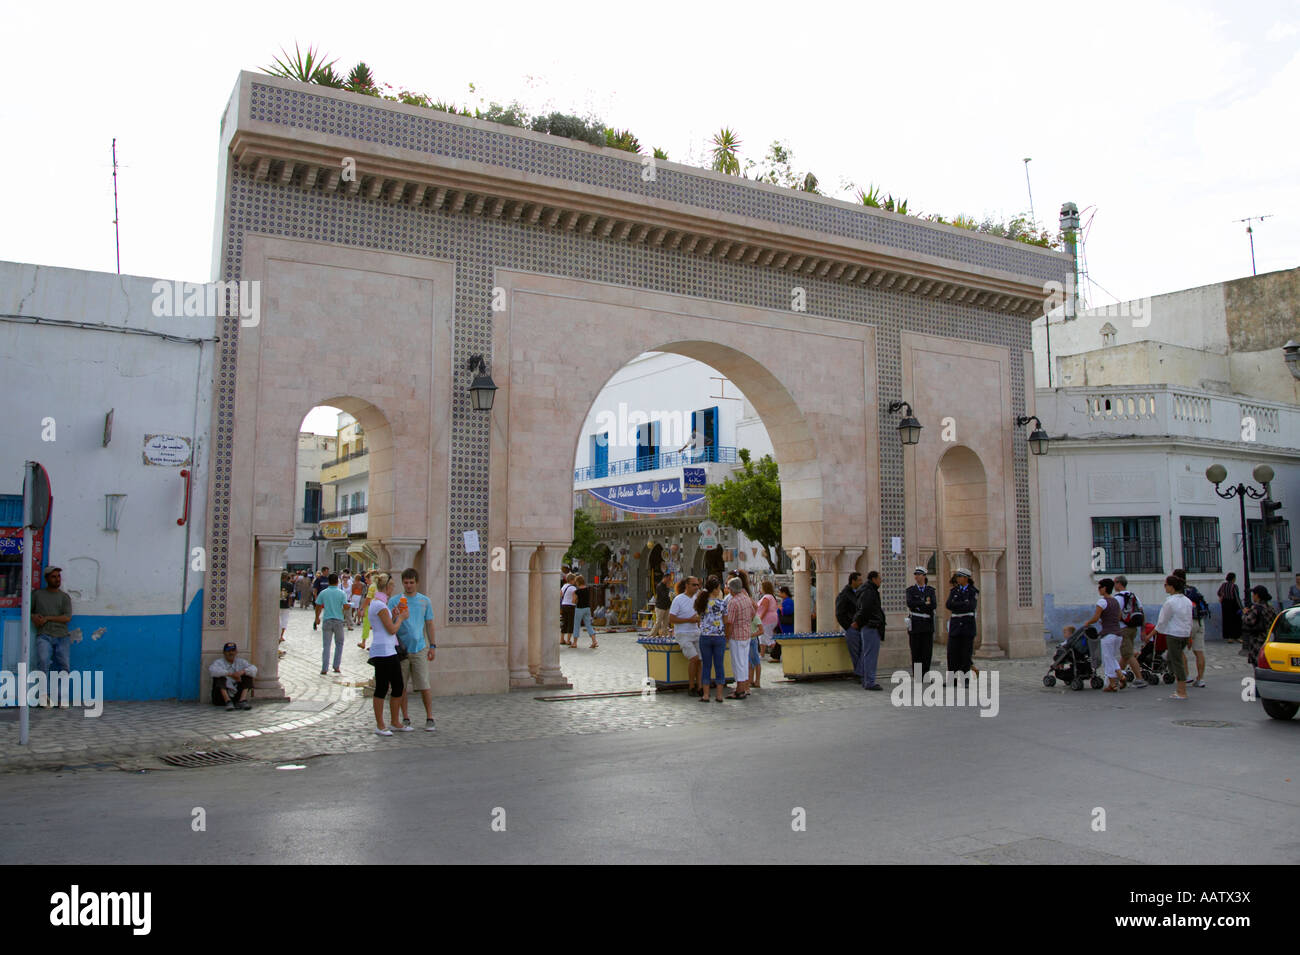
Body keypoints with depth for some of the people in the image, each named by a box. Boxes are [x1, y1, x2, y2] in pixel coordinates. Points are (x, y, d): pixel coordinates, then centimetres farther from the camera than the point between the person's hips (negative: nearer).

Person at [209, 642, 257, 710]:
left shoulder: (241, 662, 10)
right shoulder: (219, 662, 0)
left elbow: (254, 669, -6)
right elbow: (212, 670, -25)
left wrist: (242, 672, -27)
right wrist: (230, 674, -32)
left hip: (237, 694, 3)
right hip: (222, 695, -3)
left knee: (248, 675, -8)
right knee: (220, 677, -23)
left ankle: (242, 700, -22)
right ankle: (228, 701, -34)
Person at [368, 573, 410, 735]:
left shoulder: (378, 603, 18)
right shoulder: (380, 605, -13)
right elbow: (392, 630, -13)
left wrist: (394, 616, 10)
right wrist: (401, 617, 2)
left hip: (390, 650, 10)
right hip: (382, 650, -10)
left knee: (399, 687, 12)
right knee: (382, 688, -2)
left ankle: (395, 722, 20)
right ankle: (380, 726, 5)